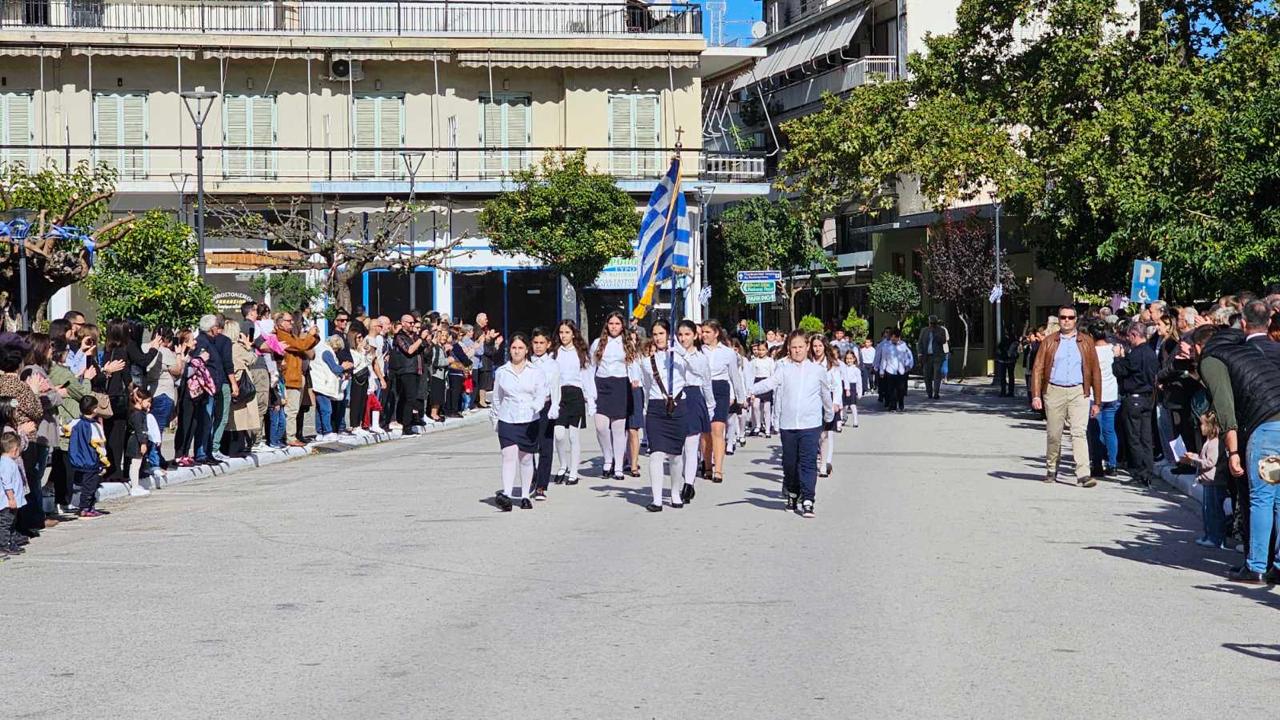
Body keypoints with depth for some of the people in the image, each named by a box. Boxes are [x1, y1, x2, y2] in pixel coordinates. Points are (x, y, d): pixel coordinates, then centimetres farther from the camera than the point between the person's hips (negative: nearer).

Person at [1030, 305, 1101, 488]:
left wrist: (1096, 401, 4)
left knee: (1079, 432, -13)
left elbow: (1095, 371, 8)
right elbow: (1038, 369, 4)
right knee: (1053, 435, 8)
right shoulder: (1049, 341, 8)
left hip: (1079, 392, -1)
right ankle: (1051, 470, 25)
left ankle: (1083, 474, -19)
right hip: (1054, 392, 1)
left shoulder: (1086, 342, 8)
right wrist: (1036, 395, -7)